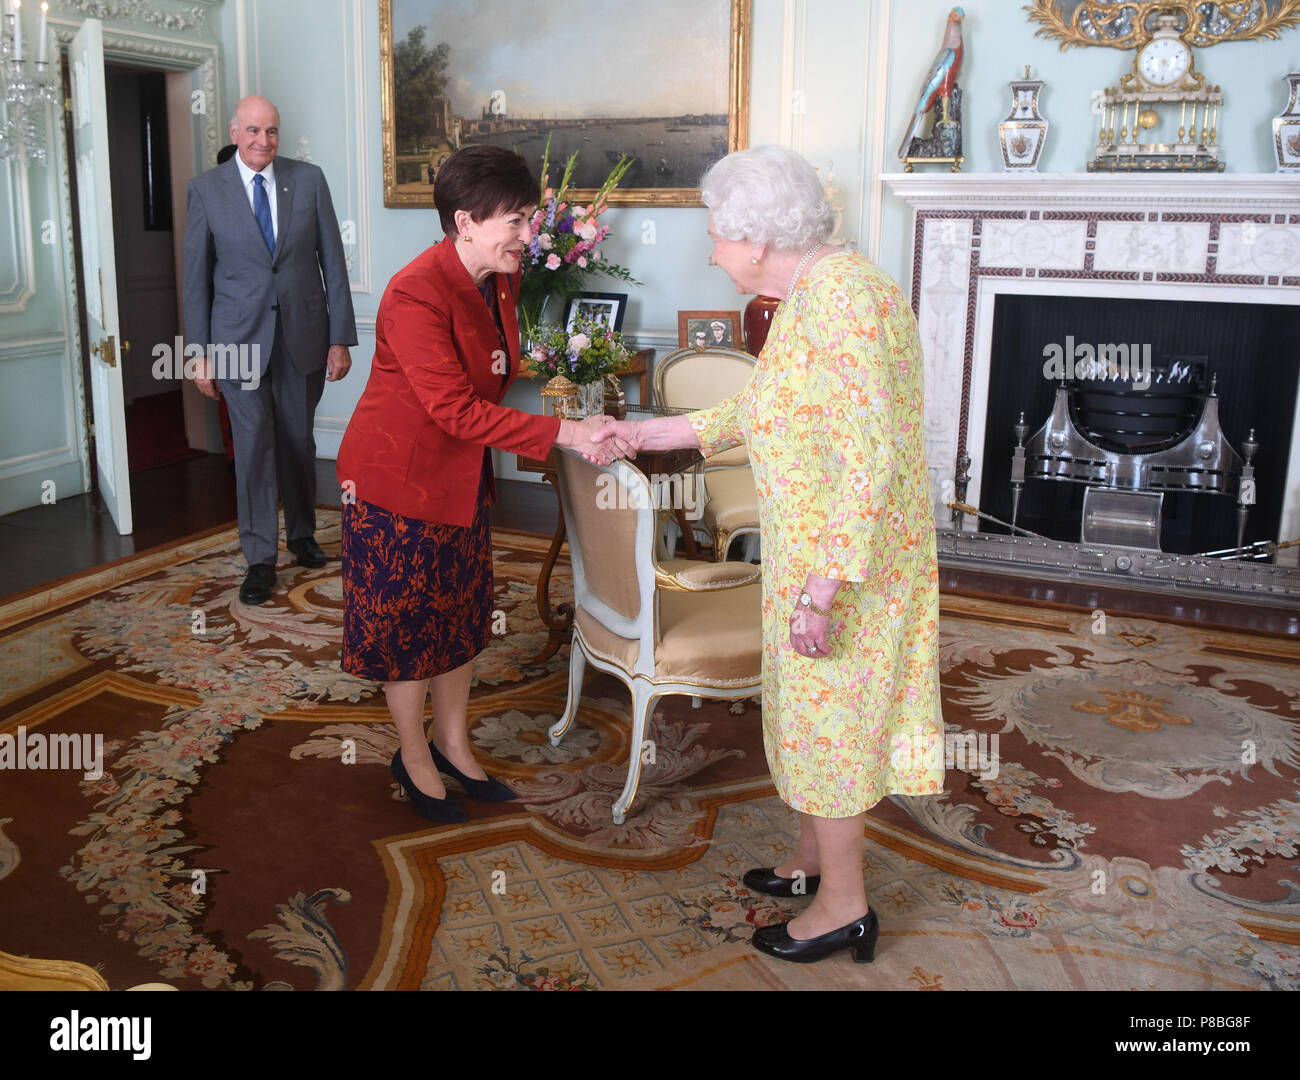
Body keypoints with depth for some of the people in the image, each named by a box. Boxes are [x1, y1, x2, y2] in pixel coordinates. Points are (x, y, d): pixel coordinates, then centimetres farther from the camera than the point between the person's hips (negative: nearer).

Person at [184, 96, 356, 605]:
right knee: (253, 445, -2)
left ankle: (302, 533, 32)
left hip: (303, 334, 1)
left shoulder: (309, 179, 2)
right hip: (240, 337, -1)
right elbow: (197, 276, 2)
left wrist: (340, 338, -2)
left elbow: (333, 261, 2)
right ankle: (260, 559, 8)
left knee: (298, 442, 12)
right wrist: (201, 353, -1)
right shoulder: (206, 189, 0)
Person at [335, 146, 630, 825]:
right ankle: (414, 758, 27)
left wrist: (579, 432, 0)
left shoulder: (499, 282, 0)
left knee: (462, 611, 16)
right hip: (398, 477, -8)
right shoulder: (416, 293, -27)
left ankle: (452, 744, 34)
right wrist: (562, 433, -31)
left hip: (461, 476, 8)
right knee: (406, 621, 7)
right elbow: (456, 410, -30)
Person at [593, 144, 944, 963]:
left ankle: (844, 906, 22)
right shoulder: (808, 296, 9)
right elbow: (757, 412, 20)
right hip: (815, 550, 9)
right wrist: (643, 433, 24)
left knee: (826, 717, 4)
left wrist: (822, 589, -28)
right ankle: (817, 862, 39)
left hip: (846, 557, -9)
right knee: (817, 708, 21)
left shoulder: (843, 297, -23)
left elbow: (872, 457, -28)